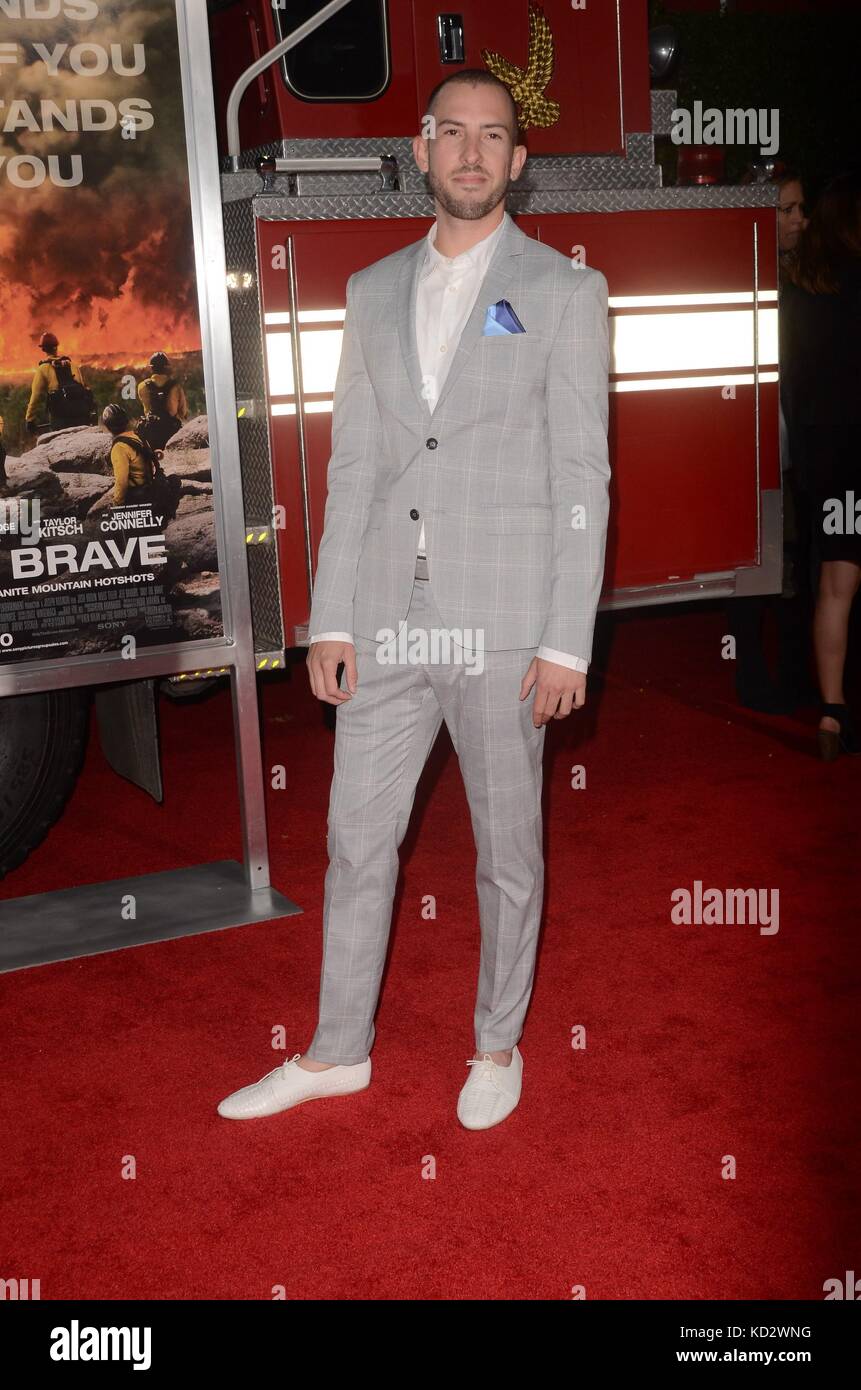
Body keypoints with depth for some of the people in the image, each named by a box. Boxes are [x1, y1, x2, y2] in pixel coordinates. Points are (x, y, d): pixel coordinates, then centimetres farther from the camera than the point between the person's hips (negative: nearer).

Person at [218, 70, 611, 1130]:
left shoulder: (564, 292, -1)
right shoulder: (372, 293, 11)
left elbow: (582, 479, -5)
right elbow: (352, 465, 9)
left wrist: (566, 644, -11)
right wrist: (330, 622, 4)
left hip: (503, 625, -4)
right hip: (386, 621, 4)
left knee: (507, 851, 10)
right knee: (357, 842, 12)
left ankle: (498, 1044, 31)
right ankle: (337, 1051, 29)